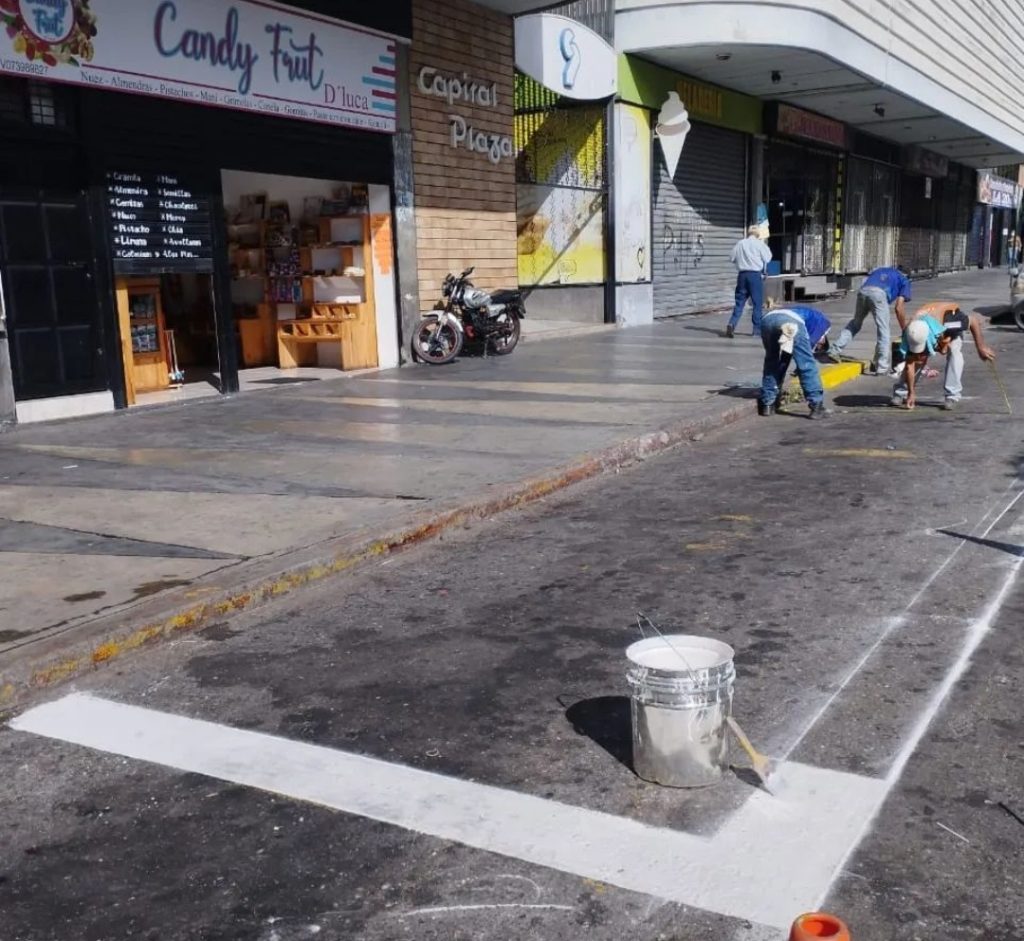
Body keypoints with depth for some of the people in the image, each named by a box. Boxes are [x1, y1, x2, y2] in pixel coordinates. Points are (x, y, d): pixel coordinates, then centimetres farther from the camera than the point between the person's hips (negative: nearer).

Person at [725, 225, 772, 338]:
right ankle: (757, 329, 6)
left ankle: (731, 324, -12)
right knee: (757, 303, 4)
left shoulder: (739, 244, 7)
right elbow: (767, 258, -1)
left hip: (742, 274, 3)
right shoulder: (759, 244, -4)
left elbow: (732, 258, 10)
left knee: (739, 302, 7)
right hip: (756, 275, -3)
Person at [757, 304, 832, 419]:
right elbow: (809, 344, 13)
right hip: (791, 322, -6)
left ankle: (767, 404, 24)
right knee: (807, 365, 6)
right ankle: (817, 406, 7)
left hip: (767, 319, 6)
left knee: (772, 363, 24)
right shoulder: (822, 321, 31)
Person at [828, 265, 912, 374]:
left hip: (863, 291, 4)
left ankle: (835, 351, 20)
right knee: (883, 331, 5)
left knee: (855, 323, 25)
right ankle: (882, 368, 3)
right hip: (879, 293, -4)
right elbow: (899, 308, 16)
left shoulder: (880, 271, 42)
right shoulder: (904, 280, 28)